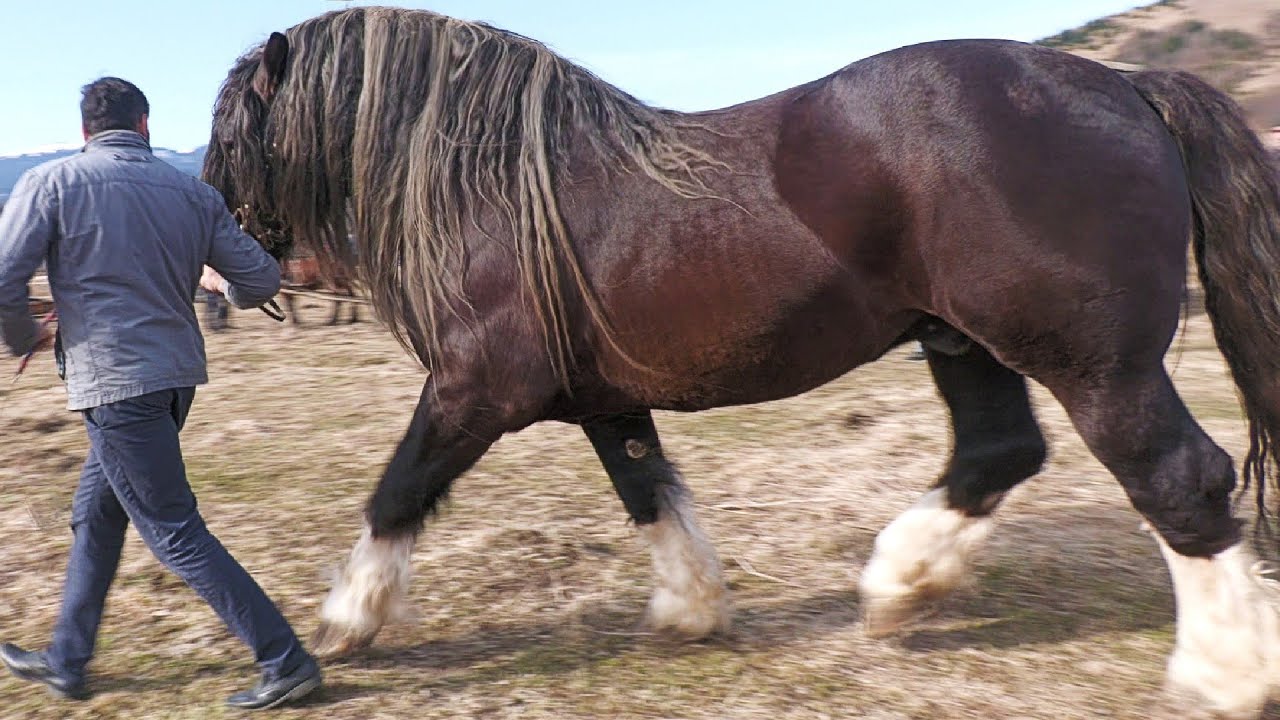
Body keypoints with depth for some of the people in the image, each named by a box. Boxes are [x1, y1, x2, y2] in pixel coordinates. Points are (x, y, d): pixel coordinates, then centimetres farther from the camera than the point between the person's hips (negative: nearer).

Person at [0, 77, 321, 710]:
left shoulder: (52, 183, -6)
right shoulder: (193, 193, 5)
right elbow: (262, 280, 5)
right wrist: (220, 281, 28)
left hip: (112, 382, -6)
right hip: (177, 372, 6)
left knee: (176, 534, -1)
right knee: (95, 514, 22)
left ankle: (285, 662, 1)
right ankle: (66, 662, 34)